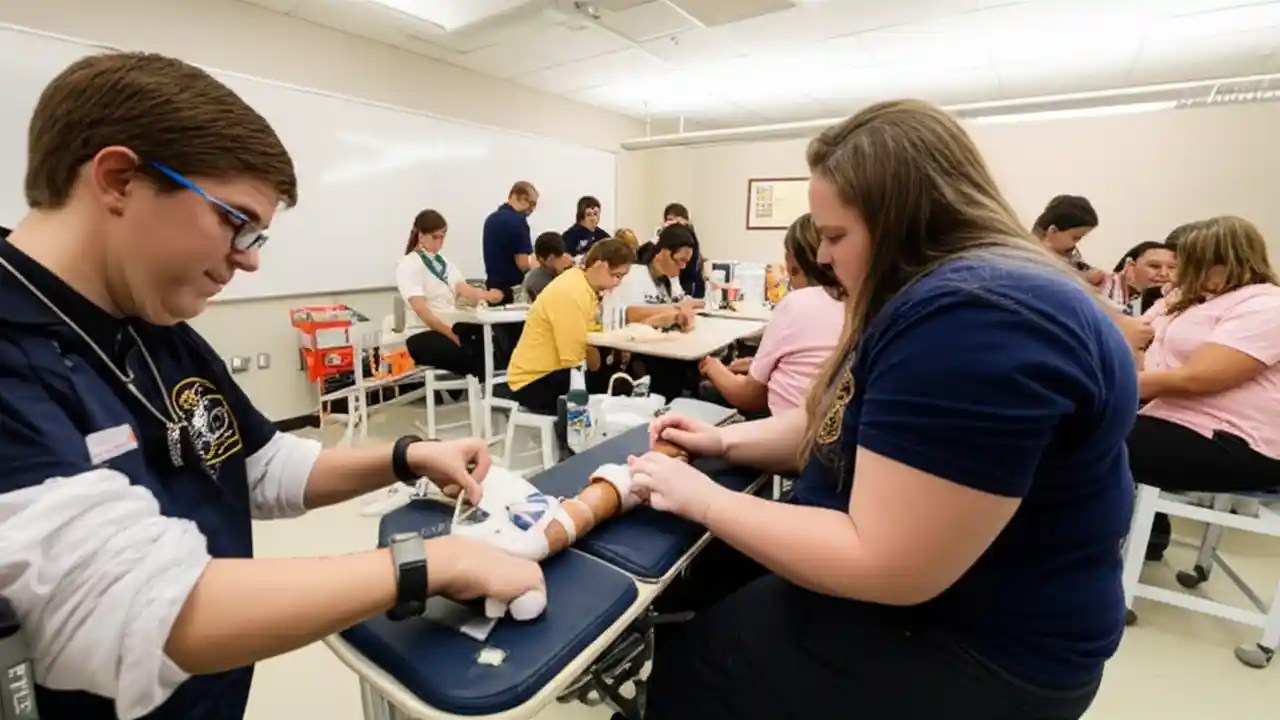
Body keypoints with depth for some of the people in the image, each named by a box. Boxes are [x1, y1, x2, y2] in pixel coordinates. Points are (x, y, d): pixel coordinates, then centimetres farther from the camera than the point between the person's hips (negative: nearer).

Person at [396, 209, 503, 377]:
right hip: (423, 335, -6)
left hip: (450, 327, 6)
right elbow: (421, 310, -15)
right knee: (470, 353, -33)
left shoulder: (445, 263, 19)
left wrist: (487, 295, -23)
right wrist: (453, 337, -21)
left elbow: (464, 289, 0)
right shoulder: (408, 265, -2)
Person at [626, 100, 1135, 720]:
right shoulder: (938, 295, 5)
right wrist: (725, 441, 1)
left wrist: (703, 500, -20)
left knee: (685, 666, -4)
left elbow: (884, 567, -30)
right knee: (698, 569, 13)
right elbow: (847, 424, 11)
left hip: (966, 646, -9)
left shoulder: (976, 316, -31)